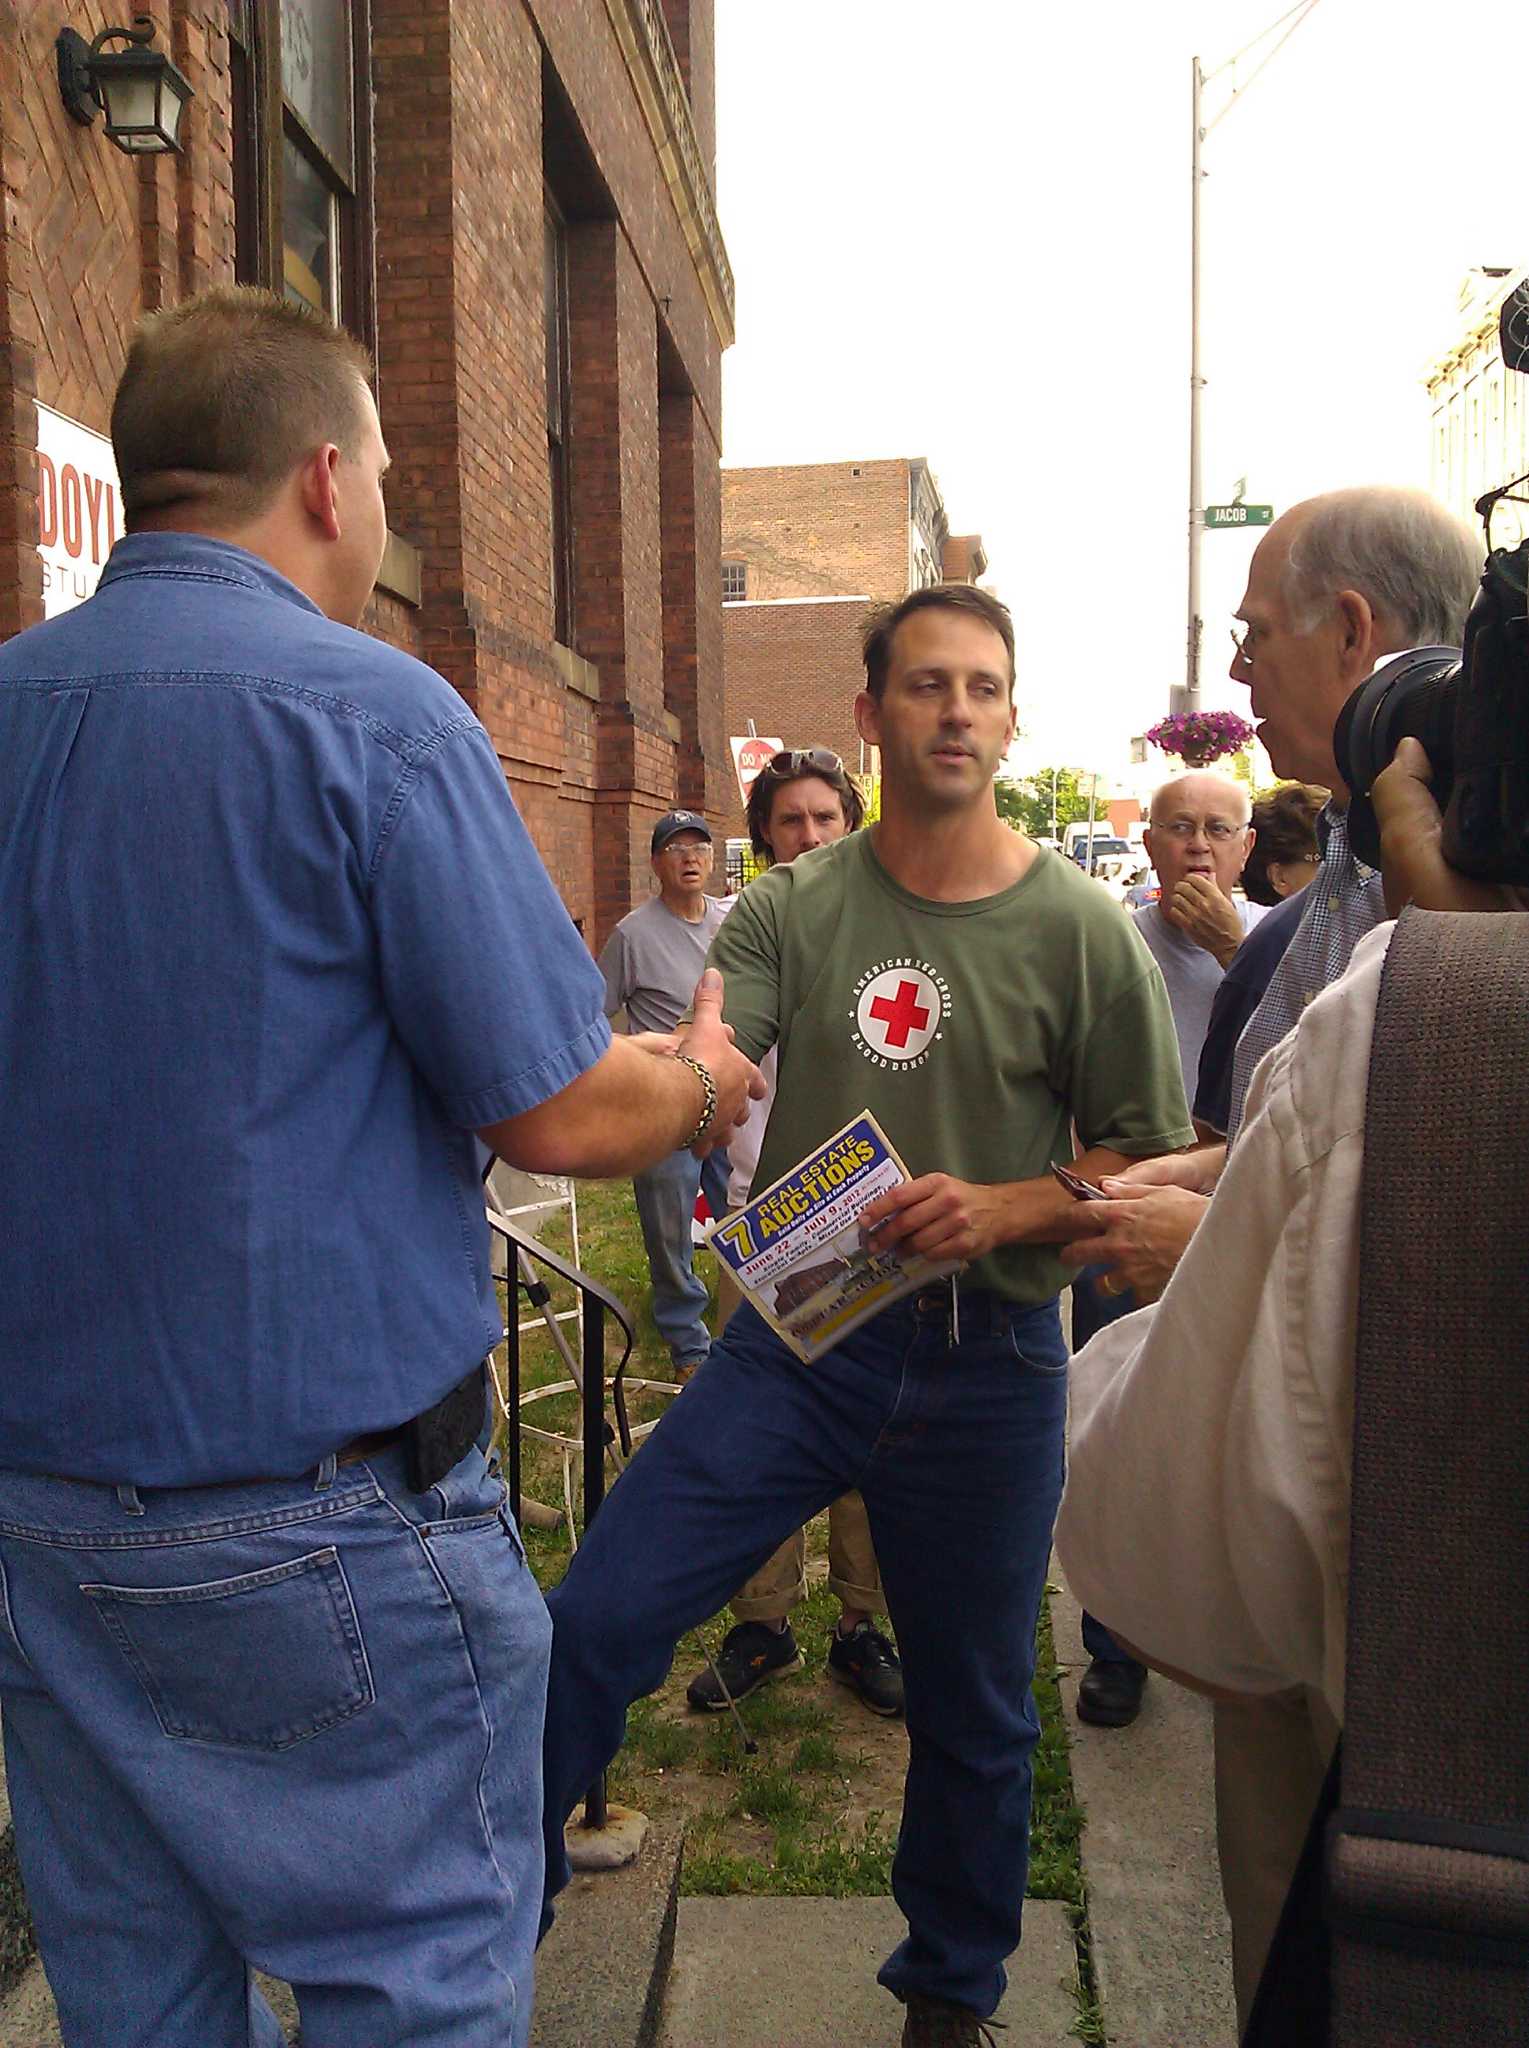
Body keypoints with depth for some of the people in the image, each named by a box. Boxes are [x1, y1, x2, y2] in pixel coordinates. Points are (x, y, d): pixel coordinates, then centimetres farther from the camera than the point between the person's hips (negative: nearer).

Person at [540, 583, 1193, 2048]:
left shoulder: (1080, 929, -3)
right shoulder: (790, 910, 0)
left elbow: (1149, 1161, -1)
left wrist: (1005, 1209, -19)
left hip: (987, 1364, 0)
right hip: (794, 1336, 1)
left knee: (972, 1710, 15)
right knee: (589, 1626, -5)